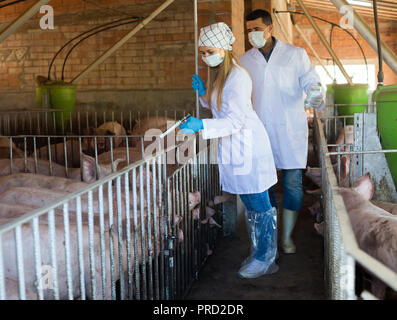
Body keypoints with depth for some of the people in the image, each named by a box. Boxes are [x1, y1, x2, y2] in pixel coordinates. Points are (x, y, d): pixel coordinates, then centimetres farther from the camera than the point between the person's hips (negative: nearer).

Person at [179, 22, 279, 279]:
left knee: (259, 203, 0)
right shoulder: (218, 75, 12)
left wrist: (201, 126, -32)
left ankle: (265, 259, 12)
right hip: (231, 146, 10)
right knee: (250, 204, 17)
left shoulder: (238, 77, -18)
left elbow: (235, 120, -24)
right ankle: (260, 251, 29)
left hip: (247, 144, -9)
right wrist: (202, 93, 6)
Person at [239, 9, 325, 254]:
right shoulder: (244, 61, 9)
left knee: (293, 184, 0)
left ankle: (287, 236, 17)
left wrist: (316, 96, -20)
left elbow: (312, 83, 2)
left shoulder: (296, 54, 4)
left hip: (290, 132, -1)